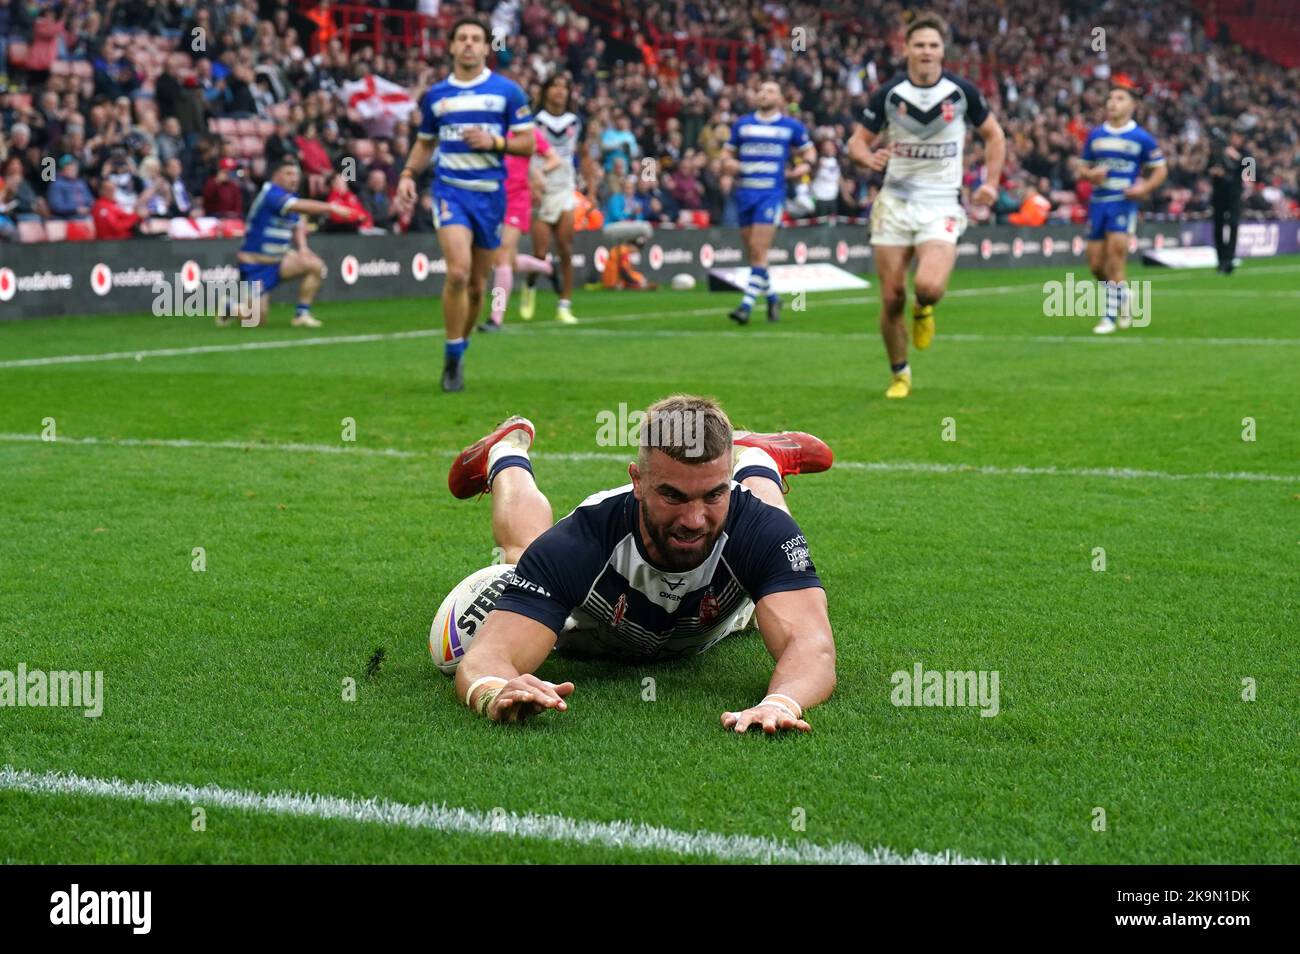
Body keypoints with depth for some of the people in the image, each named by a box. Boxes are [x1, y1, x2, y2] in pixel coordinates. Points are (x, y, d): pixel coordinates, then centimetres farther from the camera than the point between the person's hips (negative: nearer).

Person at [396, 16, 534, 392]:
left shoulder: (507, 91, 1)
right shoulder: (435, 95, 8)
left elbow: (528, 143, 1)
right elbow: (424, 142, 20)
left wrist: (495, 141, -16)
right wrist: (408, 174, 4)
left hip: (491, 192, 1)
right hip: (450, 190, -1)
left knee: (477, 283, 7)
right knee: (458, 272, -20)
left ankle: (459, 351, 27)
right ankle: (452, 357, -8)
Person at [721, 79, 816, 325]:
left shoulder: (791, 126, 6)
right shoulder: (742, 124, 12)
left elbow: (809, 150, 17)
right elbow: (727, 152, 18)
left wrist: (805, 165, -4)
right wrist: (728, 162, -4)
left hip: (772, 193, -4)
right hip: (745, 191, 4)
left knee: (759, 249, -14)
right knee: (751, 252, 6)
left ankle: (747, 304, -16)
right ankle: (771, 297, 27)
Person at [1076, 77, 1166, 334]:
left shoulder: (1141, 138, 0)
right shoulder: (1095, 135, 10)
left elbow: (1160, 170, 5)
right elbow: (1084, 168, 18)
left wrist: (1144, 188, -12)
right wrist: (1091, 174, -6)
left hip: (1124, 202, -4)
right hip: (1098, 201, 4)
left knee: (1115, 256, -15)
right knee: (1096, 264, 3)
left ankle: (1110, 314, -6)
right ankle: (1123, 296, 31)